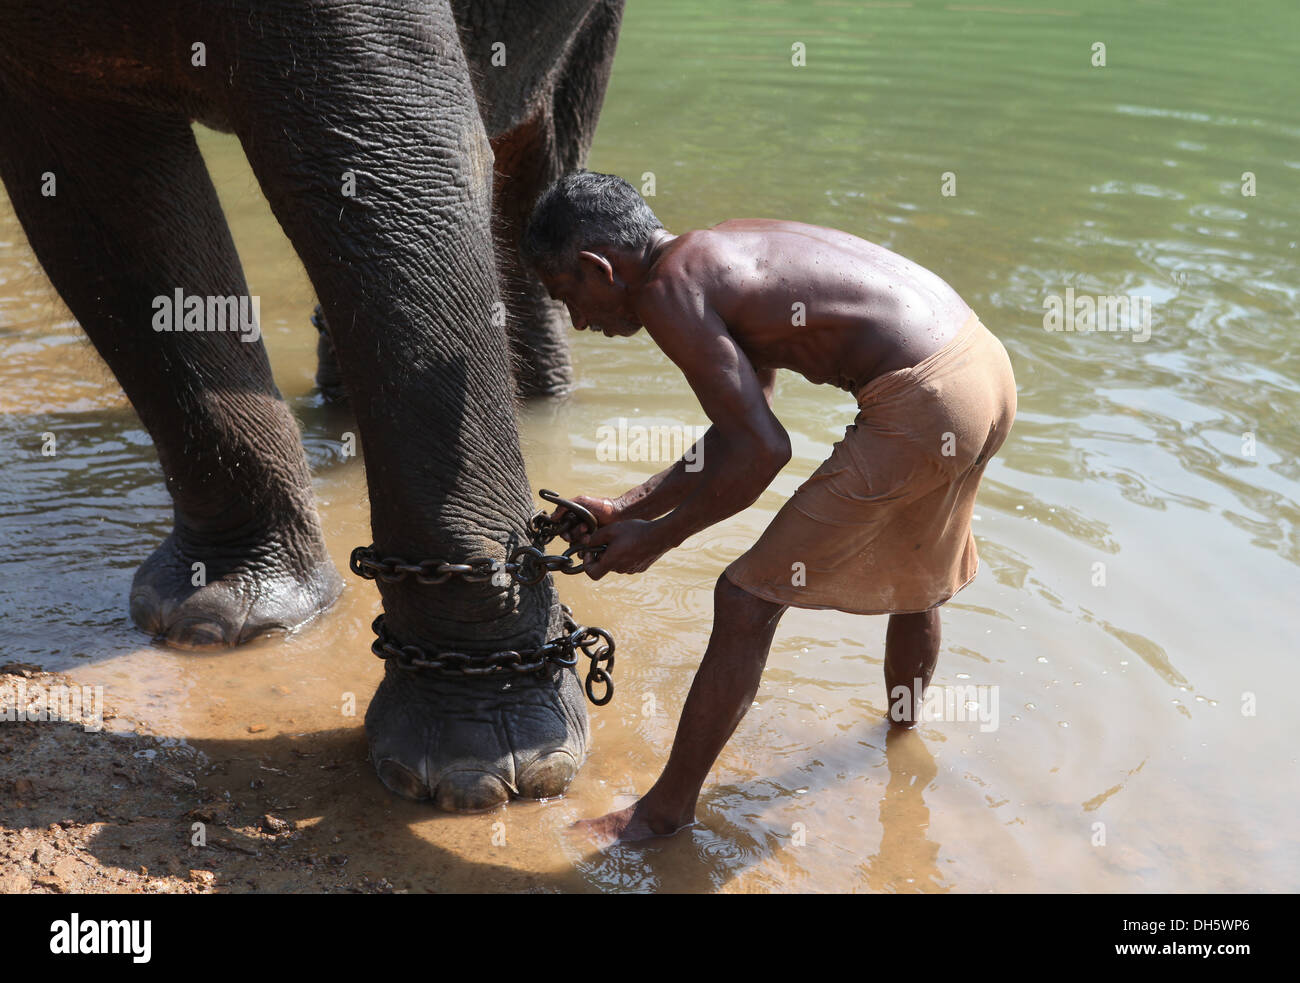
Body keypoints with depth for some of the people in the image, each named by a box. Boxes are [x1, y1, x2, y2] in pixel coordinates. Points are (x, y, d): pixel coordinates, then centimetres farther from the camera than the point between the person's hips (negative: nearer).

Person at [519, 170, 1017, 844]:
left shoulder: (668, 291, -10)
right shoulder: (720, 257, 19)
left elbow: (763, 450, -14)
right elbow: (740, 431, 23)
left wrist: (656, 538, -1)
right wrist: (628, 508, 23)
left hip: (921, 406, -10)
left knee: (748, 600, 0)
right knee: (911, 577, 33)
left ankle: (667, 809, 13)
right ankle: (903, 728, 58)